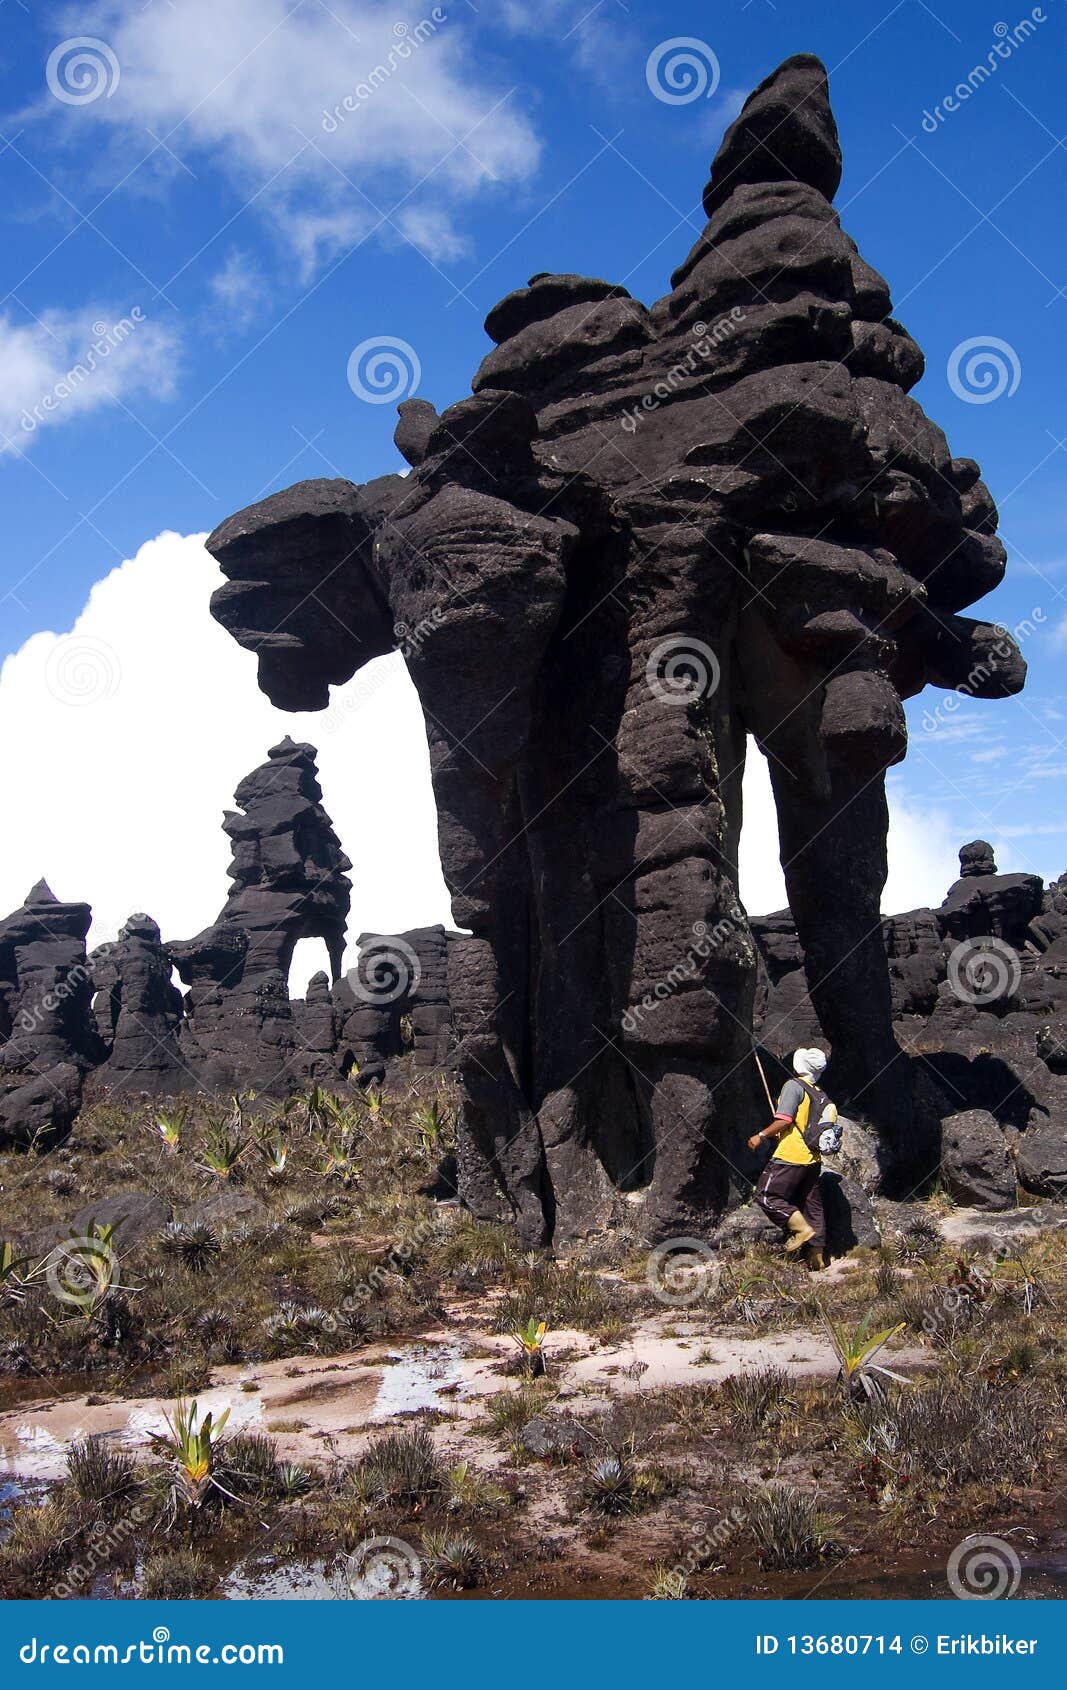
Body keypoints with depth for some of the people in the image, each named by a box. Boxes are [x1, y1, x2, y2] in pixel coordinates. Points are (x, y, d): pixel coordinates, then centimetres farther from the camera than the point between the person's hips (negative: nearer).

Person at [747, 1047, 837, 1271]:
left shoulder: (793, 1086, -9)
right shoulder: (821, 1096, 15)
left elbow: (784, 1120, -18)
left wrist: (762, 1136, -9)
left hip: (791, 1156, -8)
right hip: (813, 1159, 8)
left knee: (766, 1195, -2)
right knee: (812, 1205, 10)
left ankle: (801, 1228, -10)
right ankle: (816, 1258, 12)